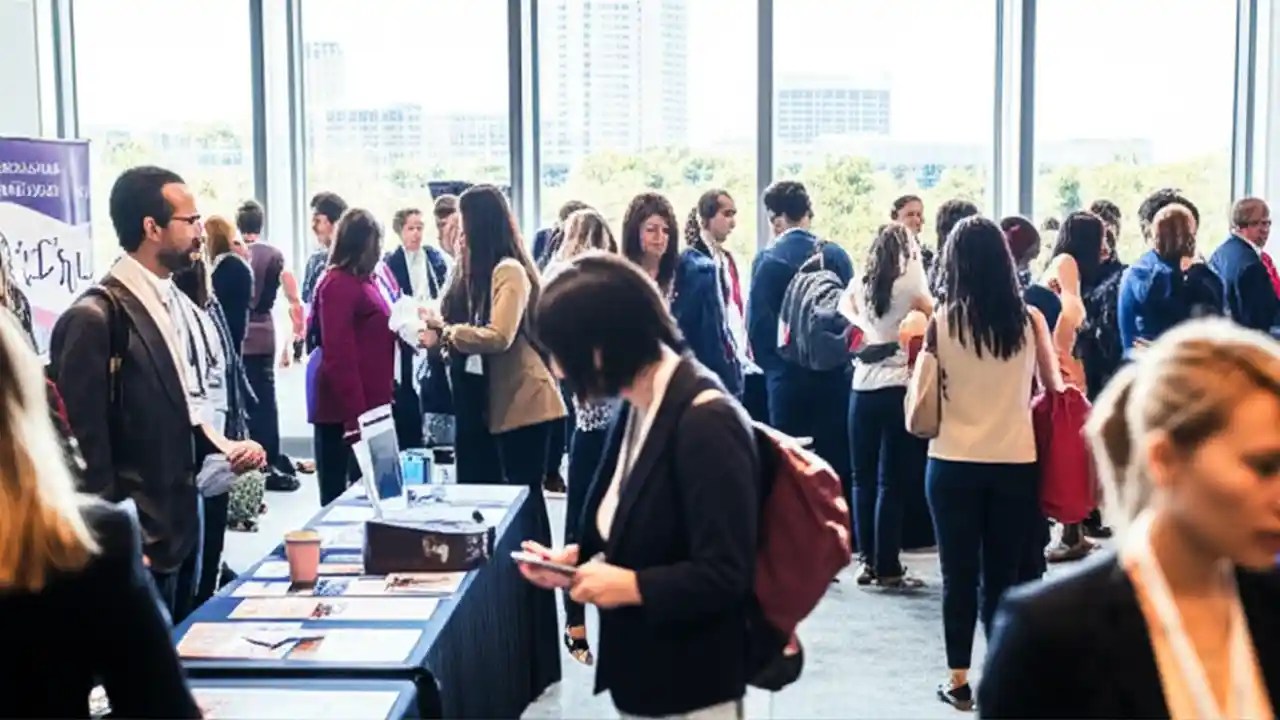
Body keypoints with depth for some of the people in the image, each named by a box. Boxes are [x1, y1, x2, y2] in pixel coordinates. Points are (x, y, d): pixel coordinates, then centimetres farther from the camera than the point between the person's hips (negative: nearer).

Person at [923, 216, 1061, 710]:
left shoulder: (940, 322, -5)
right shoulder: (1029, 320, -2)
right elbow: (1054, 389, 10)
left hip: (953, 464, -1)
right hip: (1015, 464, 1)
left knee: (959, 576, 7)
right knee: (1003, 576, 10)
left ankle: (959, 681, 13)